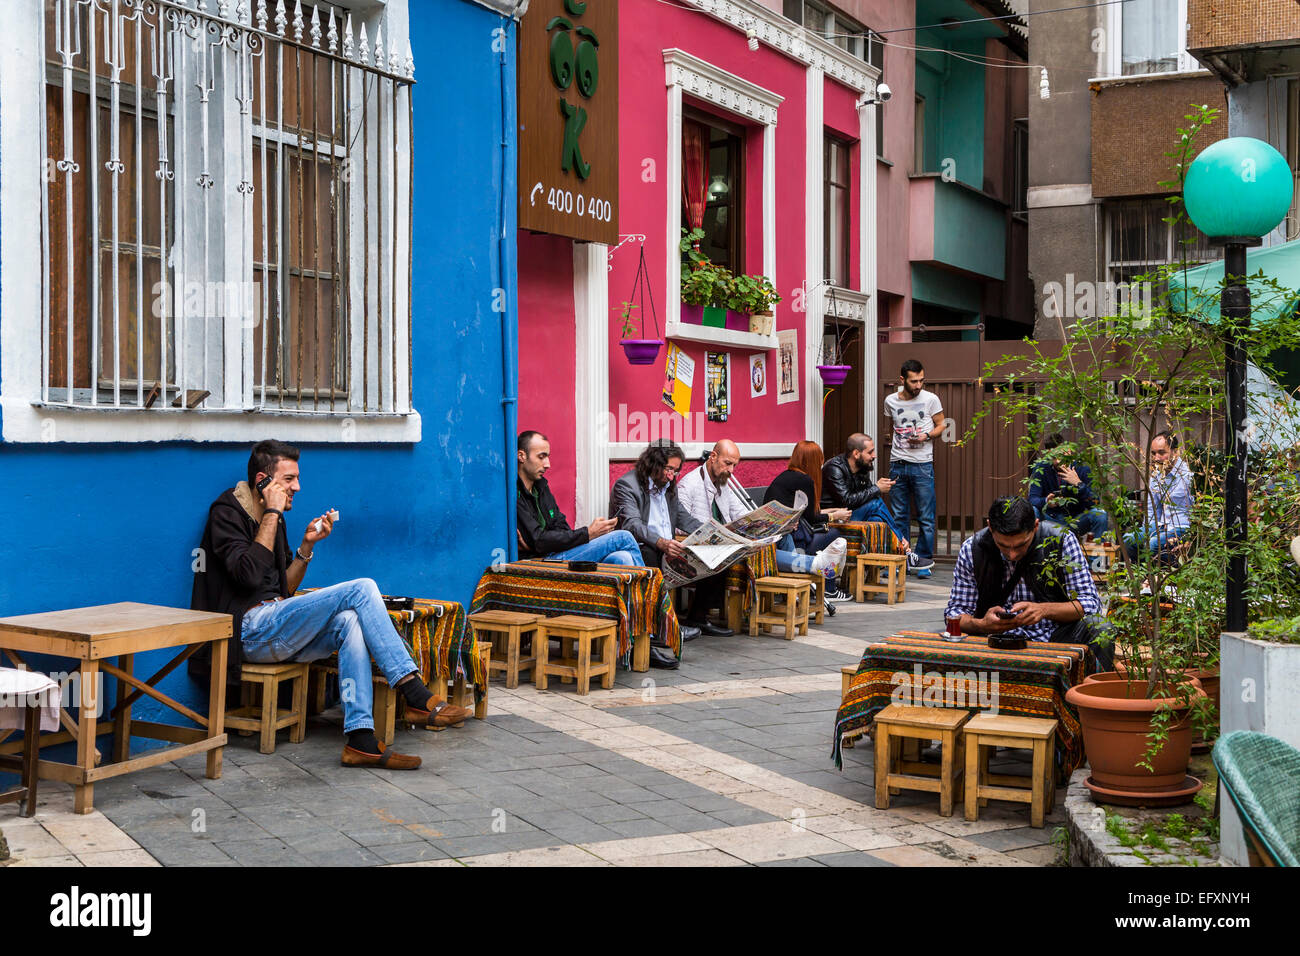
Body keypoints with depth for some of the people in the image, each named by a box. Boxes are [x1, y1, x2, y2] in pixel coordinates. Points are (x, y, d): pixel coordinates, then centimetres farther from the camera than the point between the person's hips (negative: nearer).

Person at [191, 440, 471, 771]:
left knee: (349, 621, -23)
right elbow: (248, 574, -20)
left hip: (275, 628, 8)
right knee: (361, 589, -19)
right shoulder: (227, 512, -3)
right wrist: (272, 515, -13)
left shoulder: (271, 518, 21)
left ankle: (361, 740, -30)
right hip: (249, 629, -8)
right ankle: (417, 697, -22)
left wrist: (307, 545, 6)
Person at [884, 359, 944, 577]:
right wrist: (896, 440, 12)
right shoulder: (890, 401, 6)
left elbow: (941, 425, 5)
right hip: (897, 465, 3)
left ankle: (924, 560, 8)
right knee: (899, 516, 7)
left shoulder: (930, 399, -2)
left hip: (922, 464, -3)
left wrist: (926, 436, -11)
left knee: (925, 516, -1)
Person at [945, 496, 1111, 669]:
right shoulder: (972, 549, -5)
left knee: (1096, 629, -31)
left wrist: (1044, 610, -25)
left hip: (1055, 637, 0)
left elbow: (1090, 602, -7)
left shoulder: (1061, 540, -7)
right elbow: (954, 612, 0)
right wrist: (981, 625, -23)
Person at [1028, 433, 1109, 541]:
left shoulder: (1082, 469, -7)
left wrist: (1079, 484, -30)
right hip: (1052, 519, 0)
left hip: (1076, 521, 0)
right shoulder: (1040, 468, -5)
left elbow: (1092, 503, -15)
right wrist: (1046, 502, -38)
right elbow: (1032, 499, -15)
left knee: (1100, 515, -27)